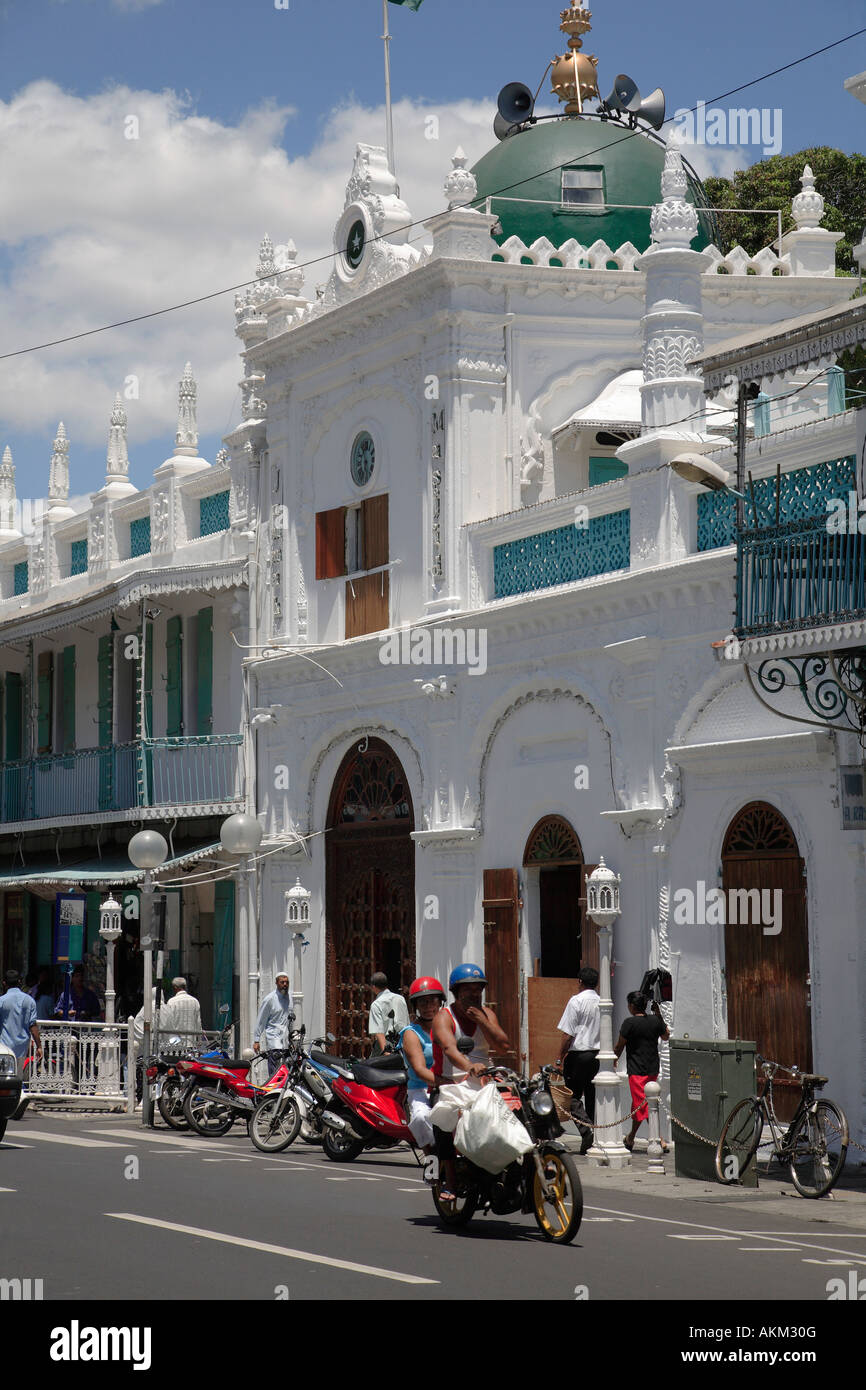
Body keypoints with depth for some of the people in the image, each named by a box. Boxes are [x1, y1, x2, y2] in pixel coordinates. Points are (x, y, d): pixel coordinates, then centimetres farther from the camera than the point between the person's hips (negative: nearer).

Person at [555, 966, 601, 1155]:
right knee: (592, 1097, 11)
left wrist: (560, 1058, -5)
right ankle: (597, 1138, 10)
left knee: (573, 1096, -2)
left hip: (578, 1054, -6)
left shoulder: (577, 1001, -9)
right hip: (598, 1055, 6)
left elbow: (568, 1034, -11)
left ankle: (587, 1130, -21)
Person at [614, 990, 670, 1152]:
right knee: (638, 1102, 18)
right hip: (653, 1068, 6)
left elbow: (619, 1047, -7)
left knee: (642, 1104, -3)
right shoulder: (655, 1021, 1)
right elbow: (666, 1037, 21)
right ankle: (630, 1138, 27)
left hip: (636, 1069, -6)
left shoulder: (629, 1023, -14)